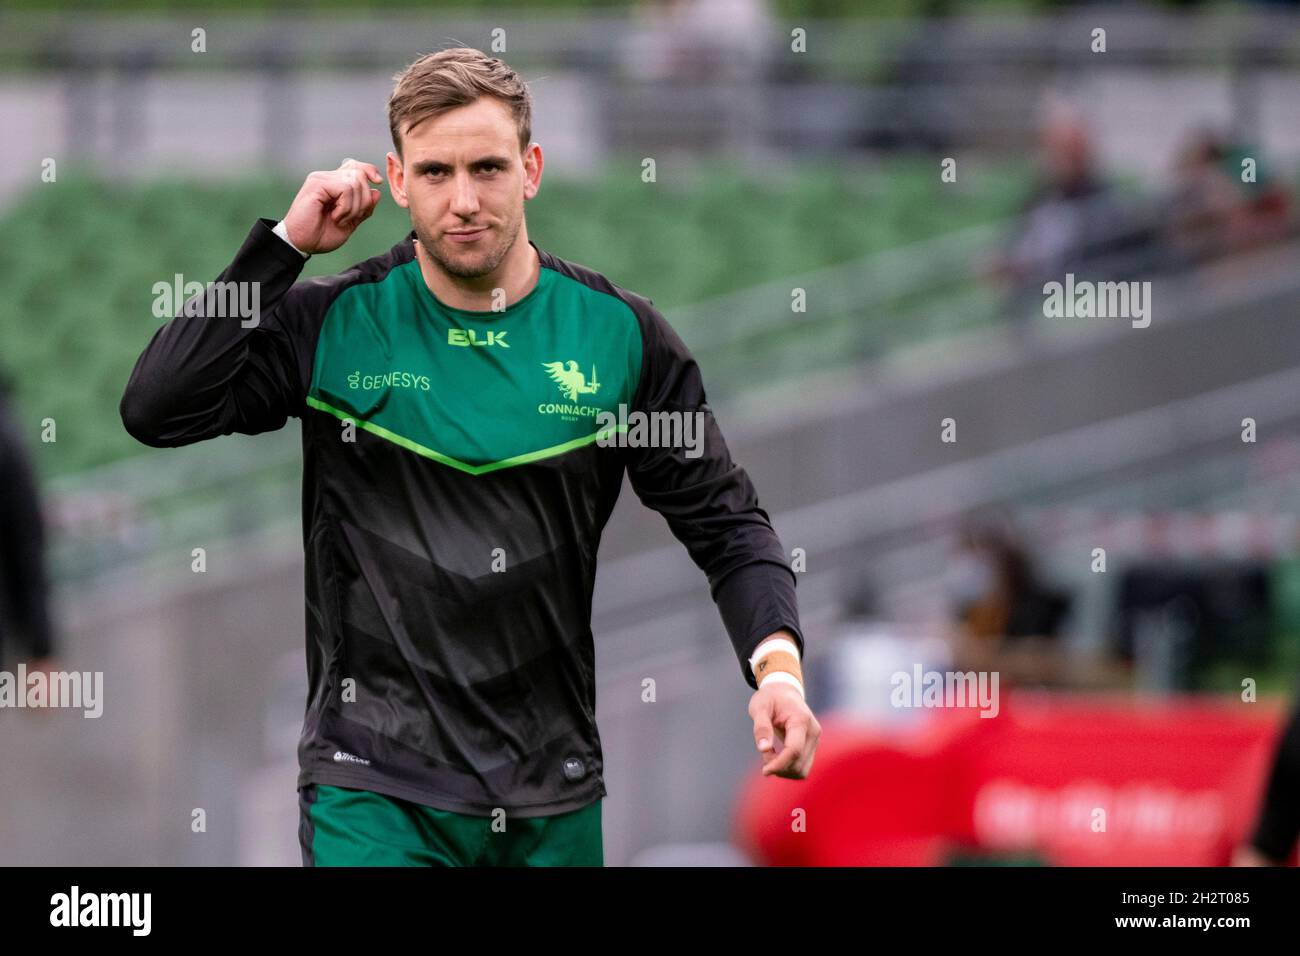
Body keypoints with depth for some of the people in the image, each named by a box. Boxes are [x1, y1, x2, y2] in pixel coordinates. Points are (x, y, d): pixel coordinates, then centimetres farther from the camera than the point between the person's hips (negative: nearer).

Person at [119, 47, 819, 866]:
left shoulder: (619, 334, 1)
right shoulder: (333, 326, -3)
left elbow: (725, 522, 6)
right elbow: (157, 411, -13)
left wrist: (778, 662, -12)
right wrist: (284, 245, -12)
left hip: (555, 795, 2)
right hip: (374, 789, -2)